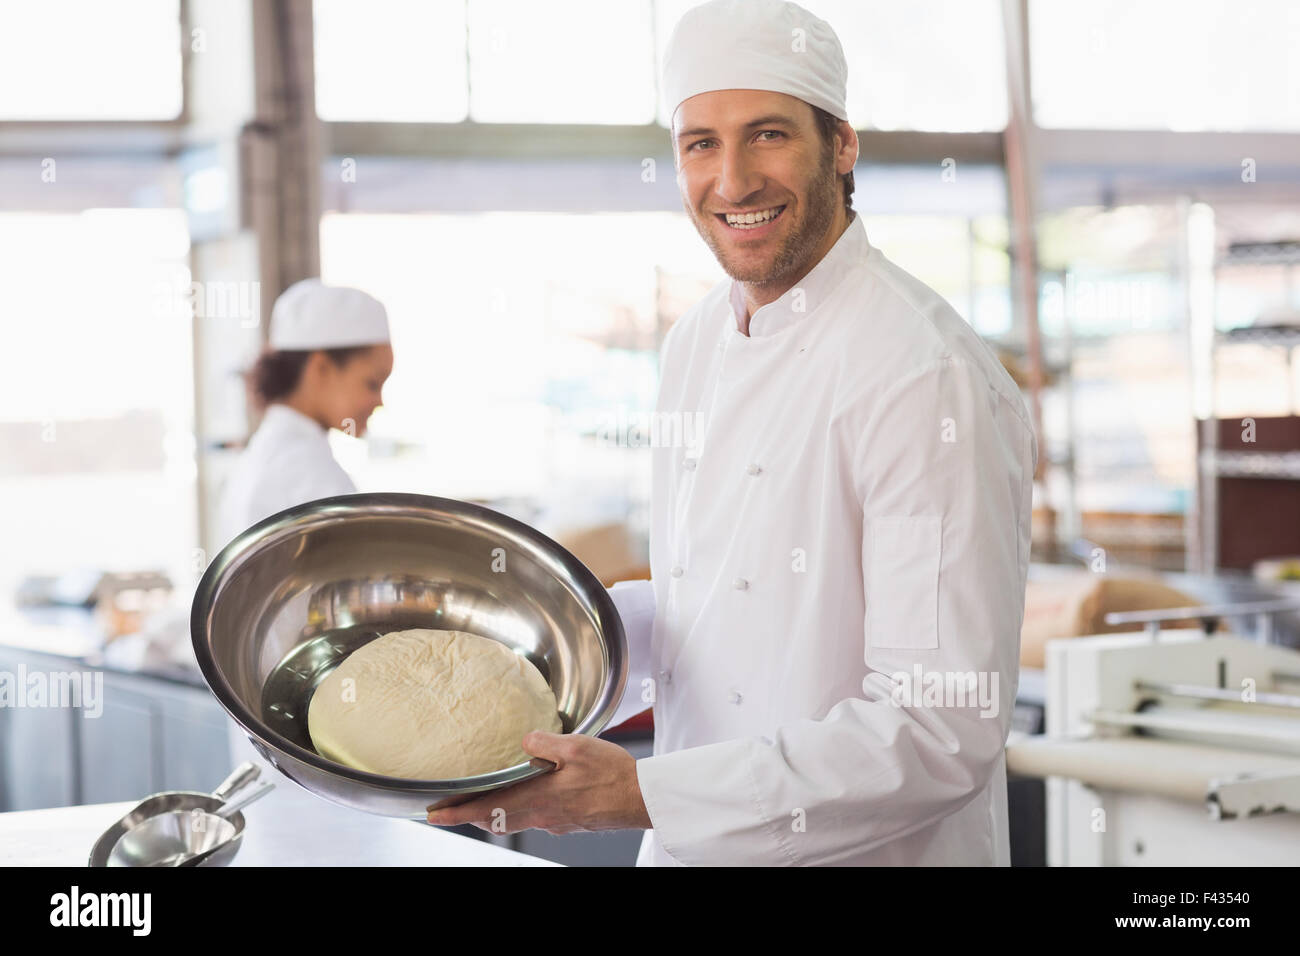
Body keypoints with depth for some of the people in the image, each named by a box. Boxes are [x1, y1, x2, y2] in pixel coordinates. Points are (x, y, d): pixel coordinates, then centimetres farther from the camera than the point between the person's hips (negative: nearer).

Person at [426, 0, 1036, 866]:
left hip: (877, 855, -7)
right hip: (690, 847, 7)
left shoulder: (929, 378, -22)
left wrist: (644, 796, -29)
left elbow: (941, 736, -26)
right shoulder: (696, 341, 4)